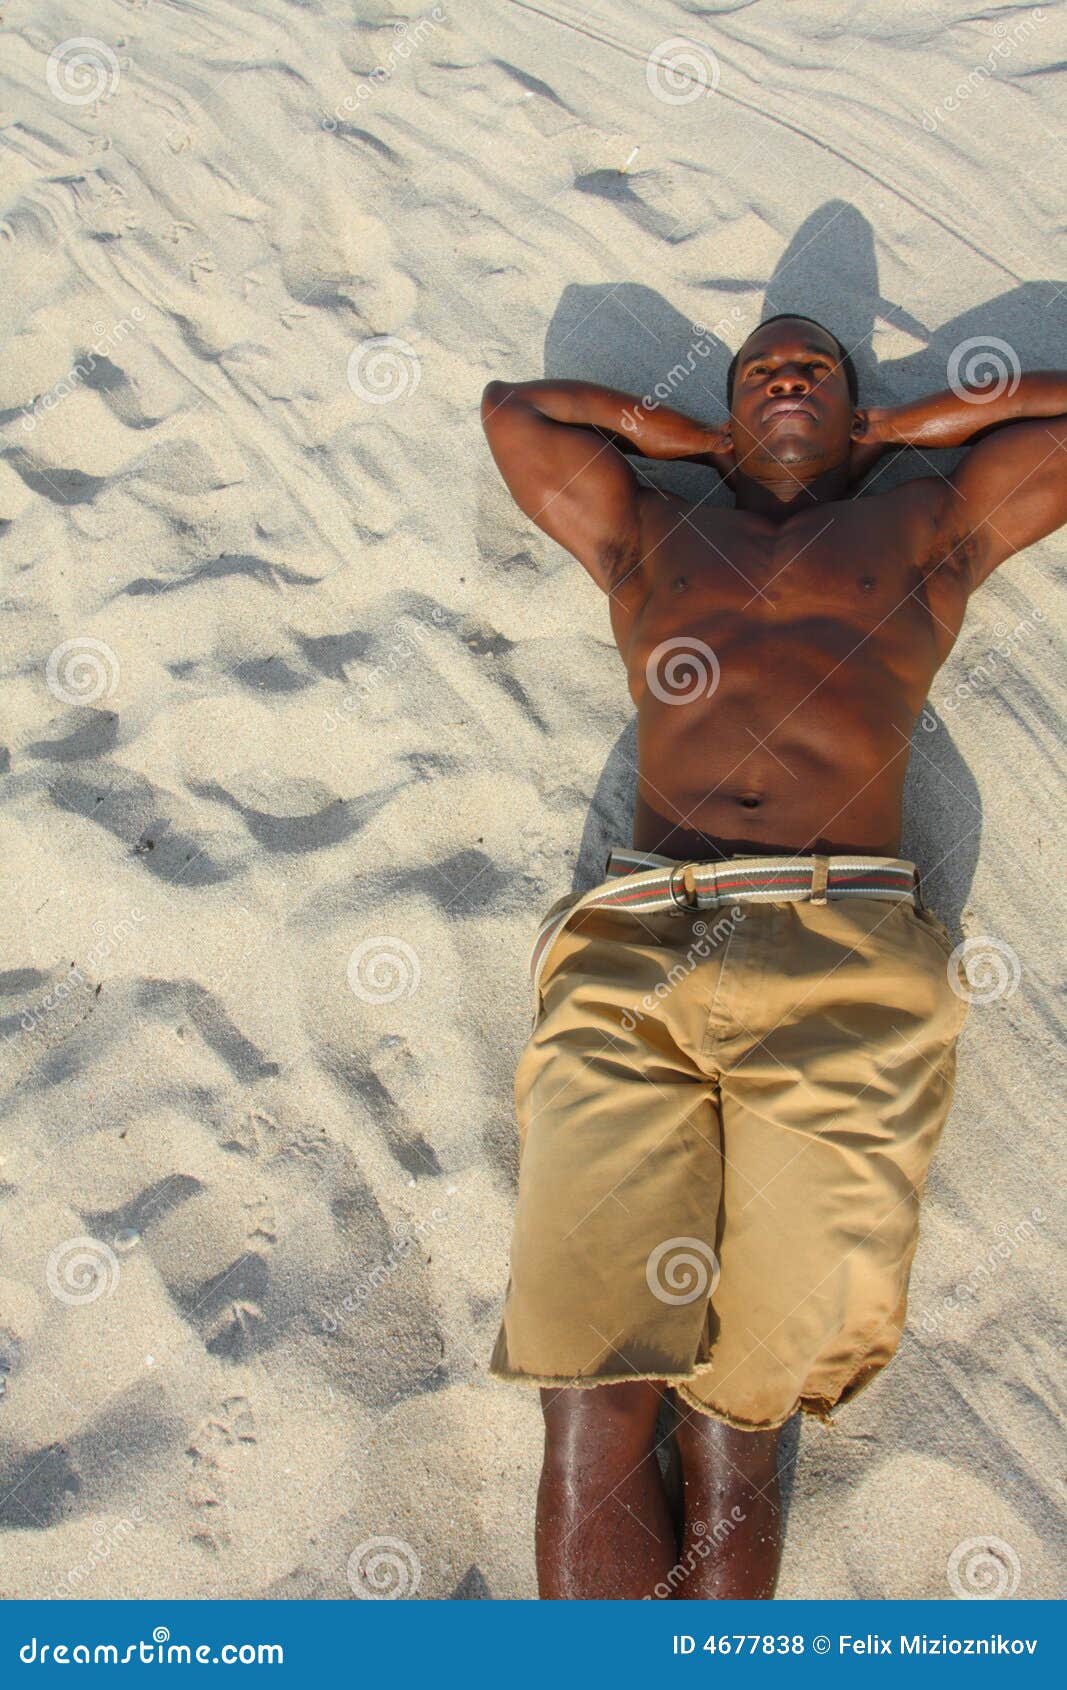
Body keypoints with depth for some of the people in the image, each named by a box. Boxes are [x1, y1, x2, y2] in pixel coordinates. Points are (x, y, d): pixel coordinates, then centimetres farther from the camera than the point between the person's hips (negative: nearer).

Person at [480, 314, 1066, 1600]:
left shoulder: (924, 531, 31)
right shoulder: (648, 538, 34)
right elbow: (511, 406, 44)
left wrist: (883, 430, 37)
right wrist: (706, 437, 41)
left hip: (848, 972, -1)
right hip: (631, 956, 1)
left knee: (729, 1417, -11)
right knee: (593, 1402, -13)